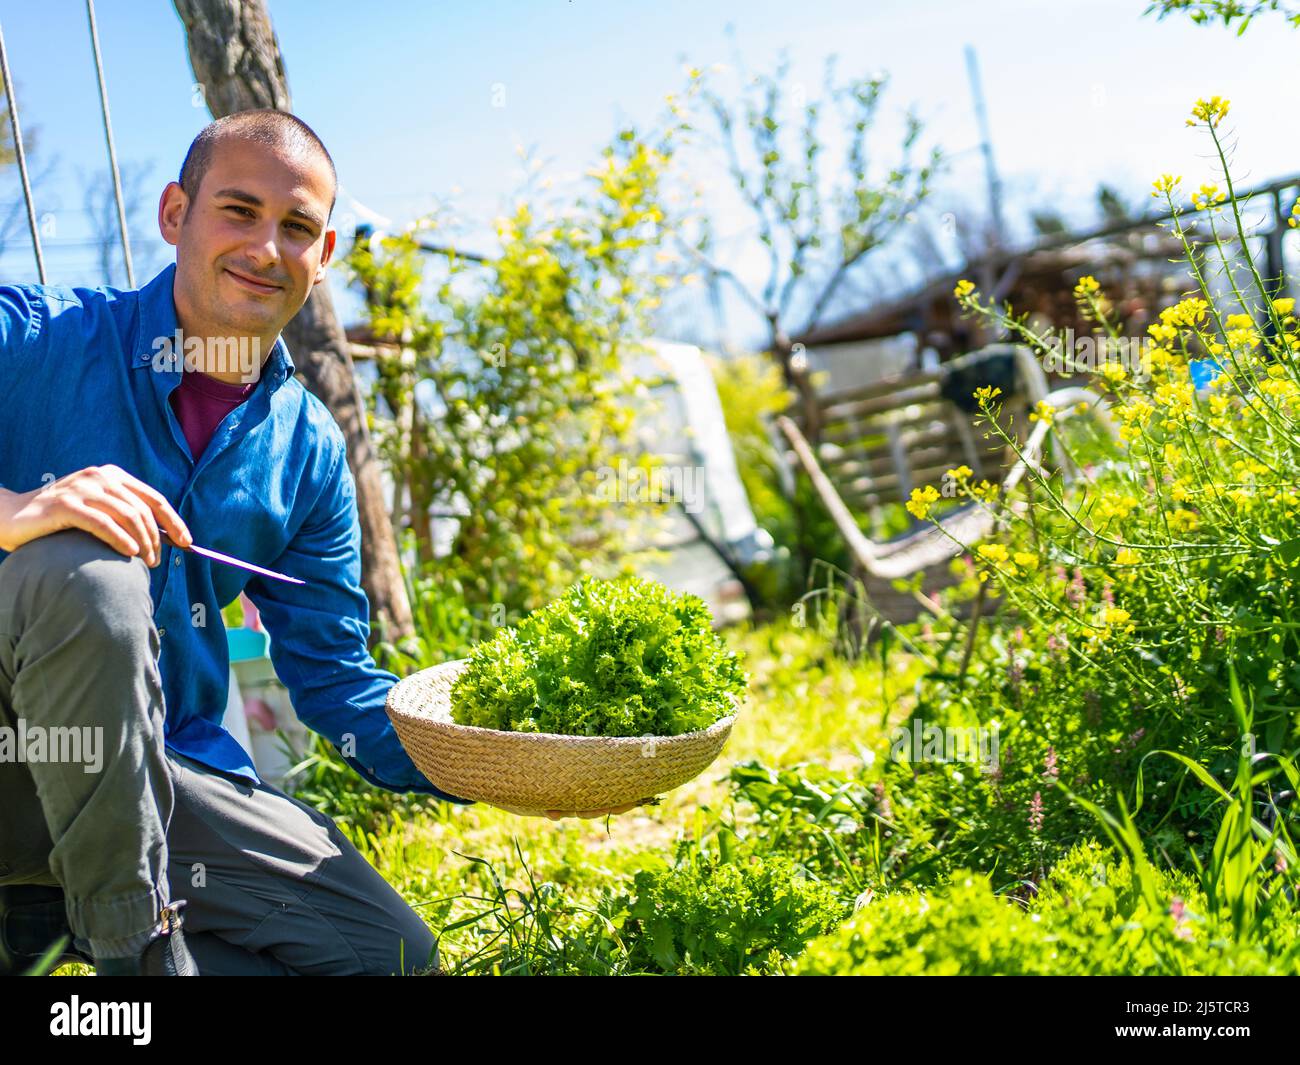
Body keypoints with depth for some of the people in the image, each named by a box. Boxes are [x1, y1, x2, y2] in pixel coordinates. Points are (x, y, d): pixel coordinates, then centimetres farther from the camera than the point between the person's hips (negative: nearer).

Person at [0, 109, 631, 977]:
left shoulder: (308, 452, 6)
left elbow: (335, 679, 8)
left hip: (160, 775, 5)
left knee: (393, 953, -8)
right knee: (84, 568, -34)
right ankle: (128, 939, -18)